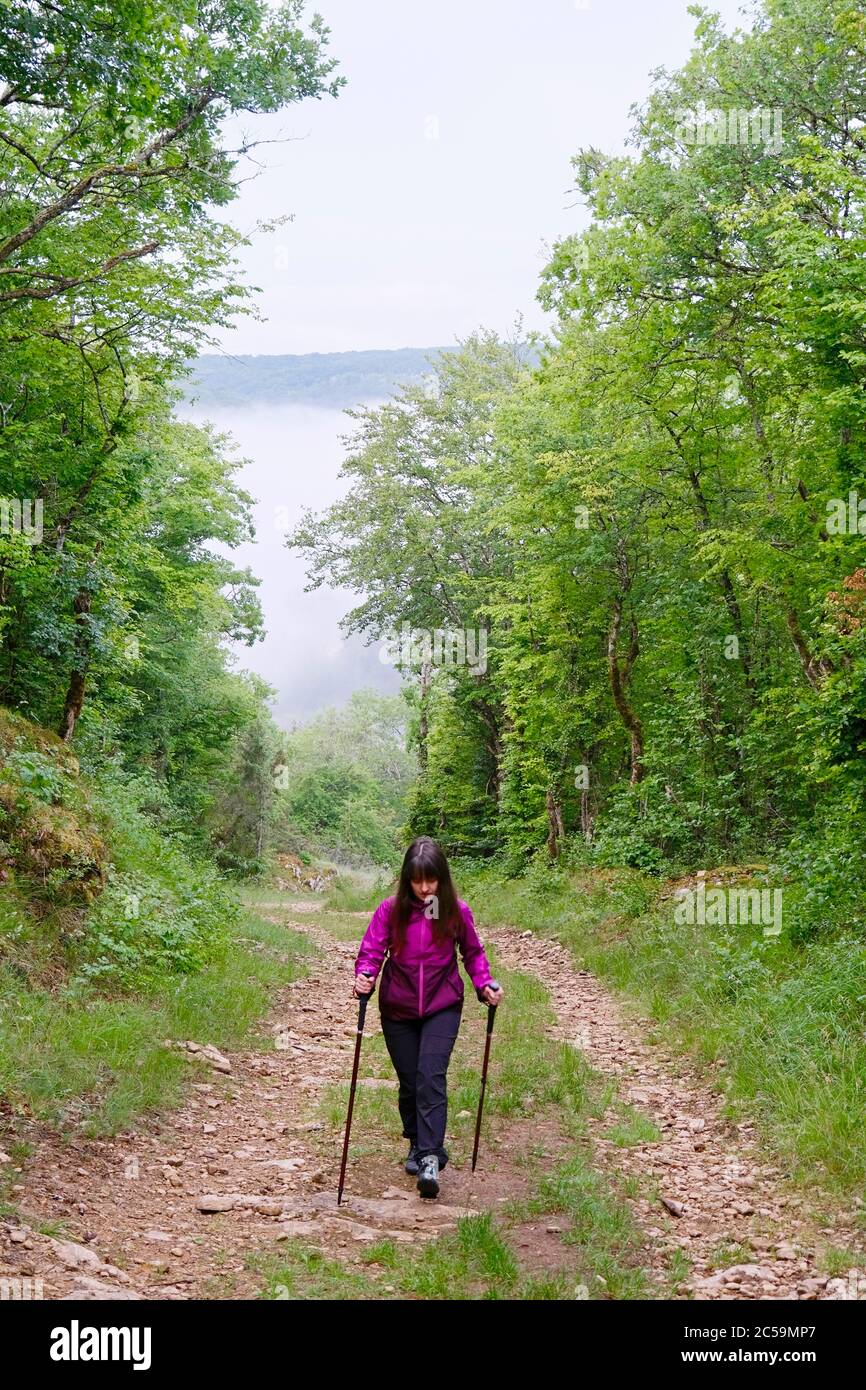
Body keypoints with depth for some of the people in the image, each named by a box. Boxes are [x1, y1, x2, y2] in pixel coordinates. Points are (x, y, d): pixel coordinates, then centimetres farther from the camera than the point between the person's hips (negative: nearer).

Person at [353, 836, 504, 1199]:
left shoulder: (456, 911, -7)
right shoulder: (390, 910, -10)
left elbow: (473, 952, 5)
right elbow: (372, 950, -10)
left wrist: (485, 984, -9)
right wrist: (364, 977, -30)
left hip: (442, 1008, -1)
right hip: (398, 1010, 1)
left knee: (431, 1076, -16)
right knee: (409, 1082, 10)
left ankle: (430, 1159, -17)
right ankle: (417, 1144, 32)